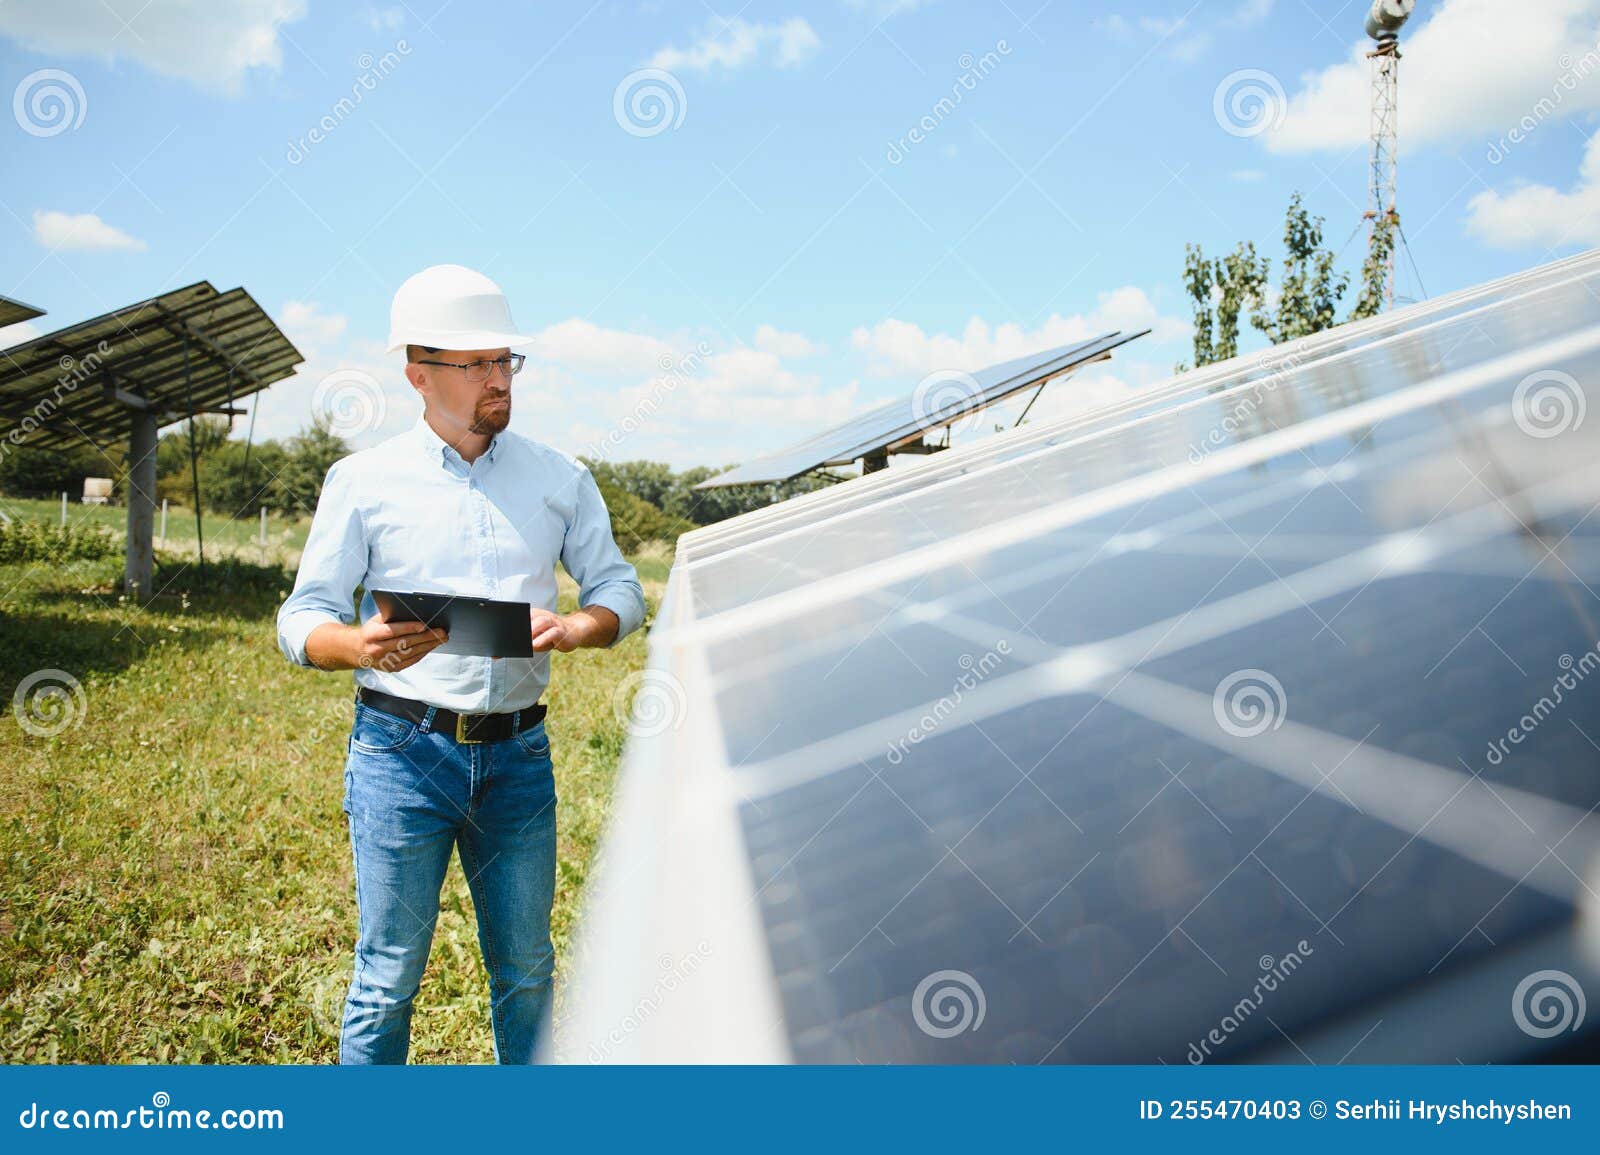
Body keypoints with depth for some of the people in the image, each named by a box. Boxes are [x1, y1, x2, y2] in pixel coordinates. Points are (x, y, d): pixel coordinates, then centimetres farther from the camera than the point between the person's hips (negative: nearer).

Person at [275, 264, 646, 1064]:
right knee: (388, 975, 3)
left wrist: (575, 628, -11)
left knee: (526, 969, 12)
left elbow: (619, 587, 12)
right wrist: (362, 646, -21)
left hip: (519, 756, 3)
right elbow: (302, 619, 3)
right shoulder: (364, 480, 2)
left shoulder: (559, 479, 9)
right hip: (402, 752, -2)